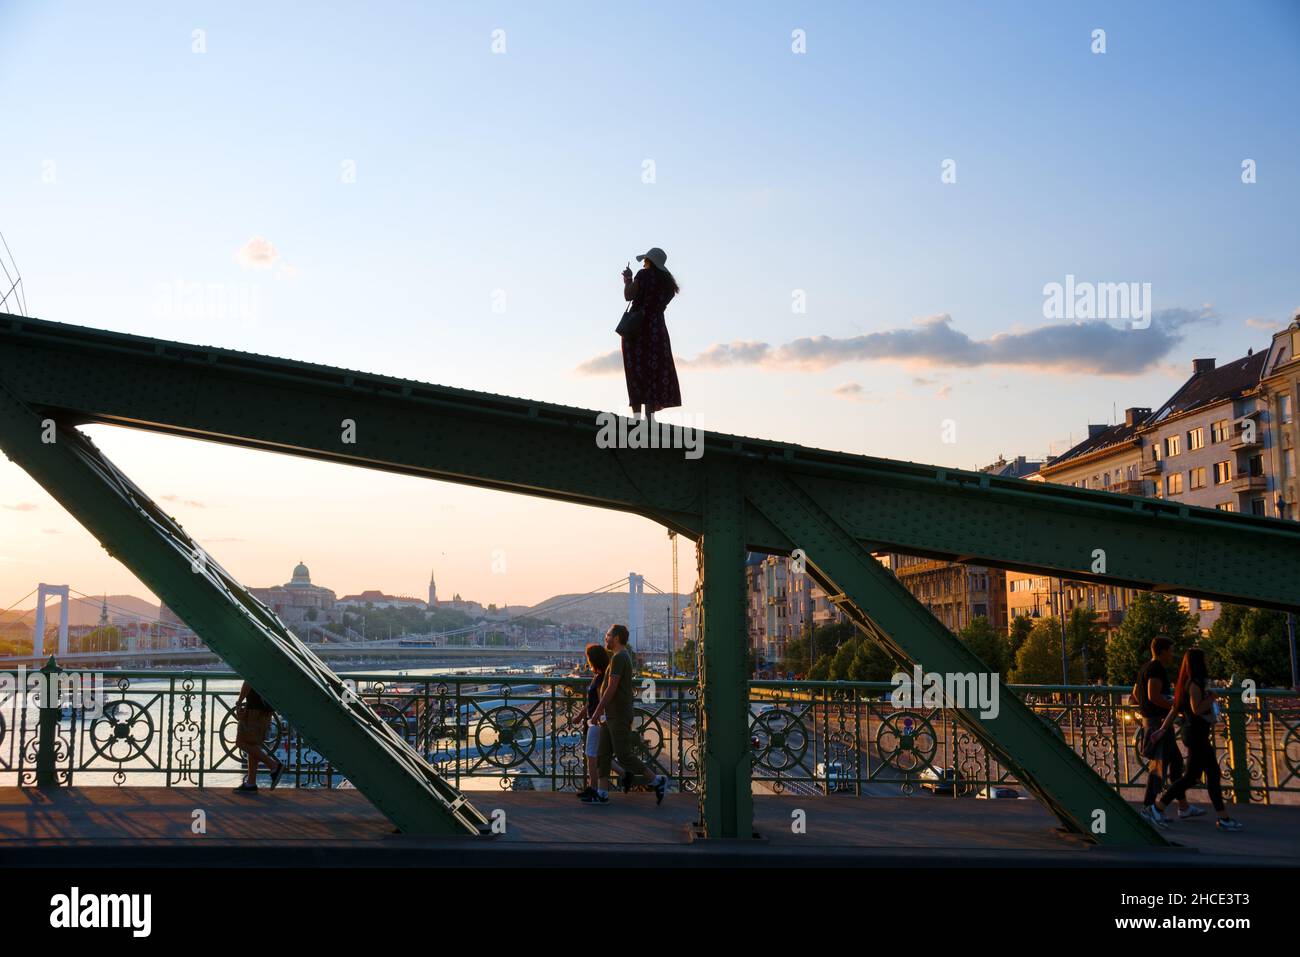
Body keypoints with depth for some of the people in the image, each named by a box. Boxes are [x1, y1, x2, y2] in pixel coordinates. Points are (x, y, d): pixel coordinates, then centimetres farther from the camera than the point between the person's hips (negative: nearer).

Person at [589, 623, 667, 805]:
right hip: (611, 716, 10)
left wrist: (597, 711, -16)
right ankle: (601, 793, 7)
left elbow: (612, 688, -20)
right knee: (603, 753, 7)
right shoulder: (622, 656, 17)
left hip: (619, 717, -10)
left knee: (623, 755, -8)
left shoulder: (619, 657, -15)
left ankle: (657, 781, 0)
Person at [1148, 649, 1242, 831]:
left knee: (1213, 773, 10)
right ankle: (1158, 807, 1)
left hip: (1198, 734, 10)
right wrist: (1212, 698, -11)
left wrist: (1162, 730, 14)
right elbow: (1197, 709, -26)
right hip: (1196, 734, -10)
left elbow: (1174, 709, 14)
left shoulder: (1187, 683, 13)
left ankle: (1223, 818, 13)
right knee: (1191, 776, -4)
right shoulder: (1194, 684, -15)